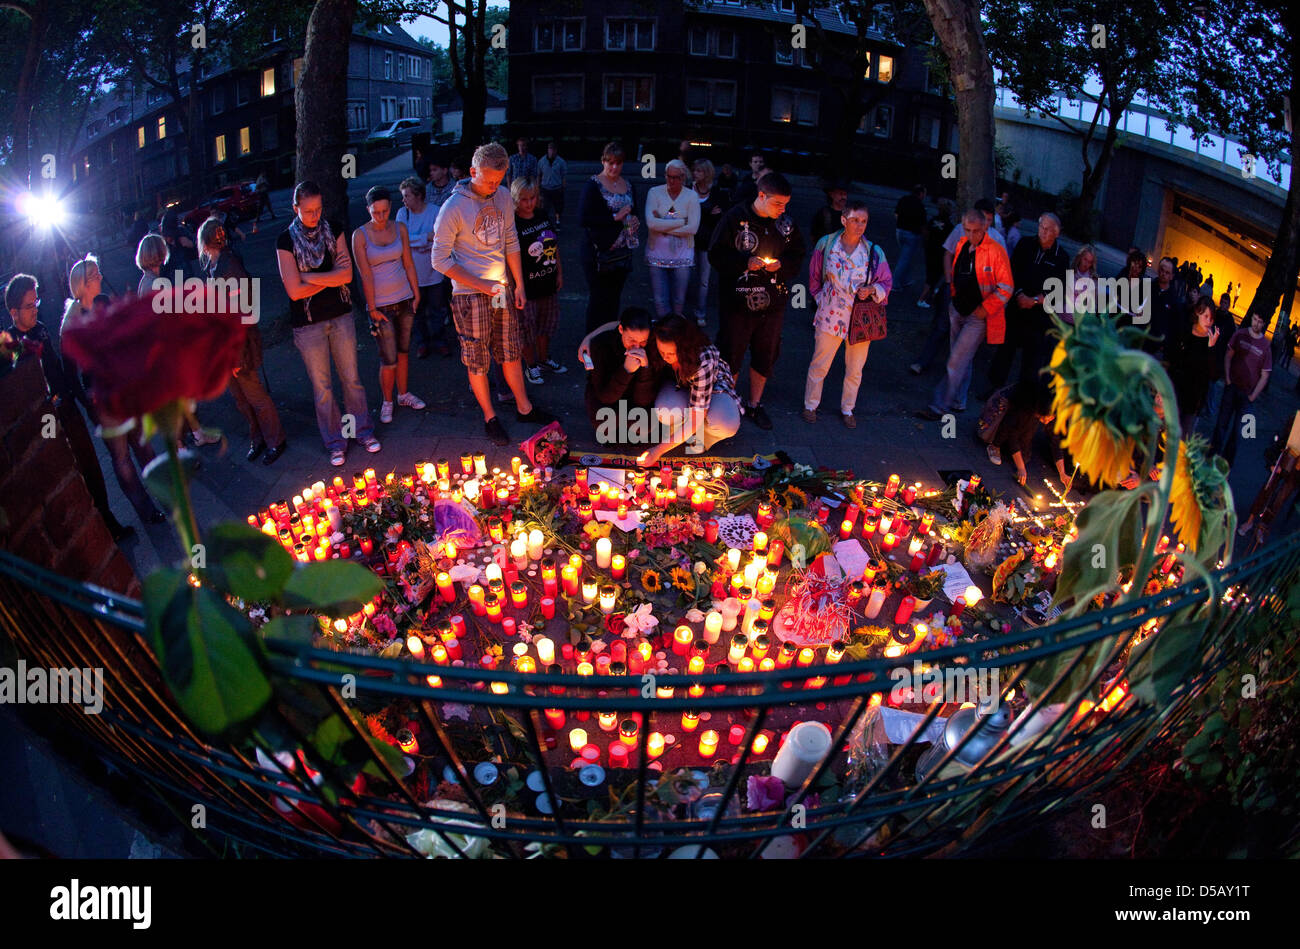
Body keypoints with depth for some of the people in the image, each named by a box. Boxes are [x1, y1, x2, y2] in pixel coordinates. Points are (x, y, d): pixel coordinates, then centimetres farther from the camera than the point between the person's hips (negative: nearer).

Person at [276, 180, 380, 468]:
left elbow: (346, 275, -10)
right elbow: (294, 290, -15)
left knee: (351, 378, 12)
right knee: (322, 387, 8)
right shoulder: (286, 240, -9)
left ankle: (363, 430, 29)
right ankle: (335, 442, 22)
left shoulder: (333, 230, -1)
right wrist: (331, 277, -11)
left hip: (340, 316, 2)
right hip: (308, 324, -2)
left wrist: (308, 276, -14)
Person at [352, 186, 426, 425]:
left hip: (405, 298, 4)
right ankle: (387, 401, 17)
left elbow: (409, 264, 6)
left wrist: (417, 295, 5)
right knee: (389, 359, -3)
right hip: (381, 304, -4)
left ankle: (404, 394, 32)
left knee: (404, 350, 15)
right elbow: (365, 275, -11)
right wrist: (372, 309, -10)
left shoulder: (400, 228, 1)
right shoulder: (360, 235, -10)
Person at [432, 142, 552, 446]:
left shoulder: (503, 196, 1)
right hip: (469, 295, -5)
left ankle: (524, 408, 31)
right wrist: (480, 285, -17)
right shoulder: (454, 208, -17)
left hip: (502, 290, 5)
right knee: (477, 360, 5)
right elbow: (440, 259, -14)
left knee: (511, 352, 16)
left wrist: (519, 284, 10)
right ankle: (490, 418, 21)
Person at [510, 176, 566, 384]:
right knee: (526, 327, 6)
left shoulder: (545, 219, 4)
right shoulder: (513, 225, -16)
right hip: (526, 286, -7)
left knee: (547, 322, 20)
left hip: (548, 283, 7)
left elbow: (555, 247, 15)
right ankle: (531, 367, 22)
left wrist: (559, 273, 15)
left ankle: (544, 359, 39)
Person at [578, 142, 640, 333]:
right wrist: (615, 217, -18)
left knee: (614, 299, 13)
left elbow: (633, 212, 26)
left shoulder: (628, 186, 12)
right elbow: (584, 218, -18)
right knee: (597, 299, -1)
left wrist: (635, 220, 2)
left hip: (623, 252, 6)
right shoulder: (593, 185, -8)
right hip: (599, 253, -6)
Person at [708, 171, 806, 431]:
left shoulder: (787, 223, 1)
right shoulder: (735, 218, -12)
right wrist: (746, 261, -24)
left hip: (772, 304, 4)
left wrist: (780, 264, -11)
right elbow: (716, 255, -10)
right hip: (737, 302, -4)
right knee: (731, 356, 7)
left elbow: (797, 256, 10)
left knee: (765, 357, 15)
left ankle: (755, 405, 32)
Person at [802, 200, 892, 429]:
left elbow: (886, 283, 5)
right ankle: (810, 405, 26)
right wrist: (821, 298, 9)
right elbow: (814, 277, 12)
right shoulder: (826, 244, -3)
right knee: (819, 364, 6)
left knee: (855, 369, 11)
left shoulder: (874, 252, -3)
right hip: (831, 315, -1)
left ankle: (847, 409, 31)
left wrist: (871, 290, -14)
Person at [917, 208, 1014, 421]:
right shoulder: (961, 245, 4)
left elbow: (1006, 288, -14)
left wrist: (984, 309, -16)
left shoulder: (996, 251, -16)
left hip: (979, 316, -7)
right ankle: (958, 402, 32)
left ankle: (939, 406, 0)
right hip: (958, 310, 7)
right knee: (962, 360, 19)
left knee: (957, 362, -8)